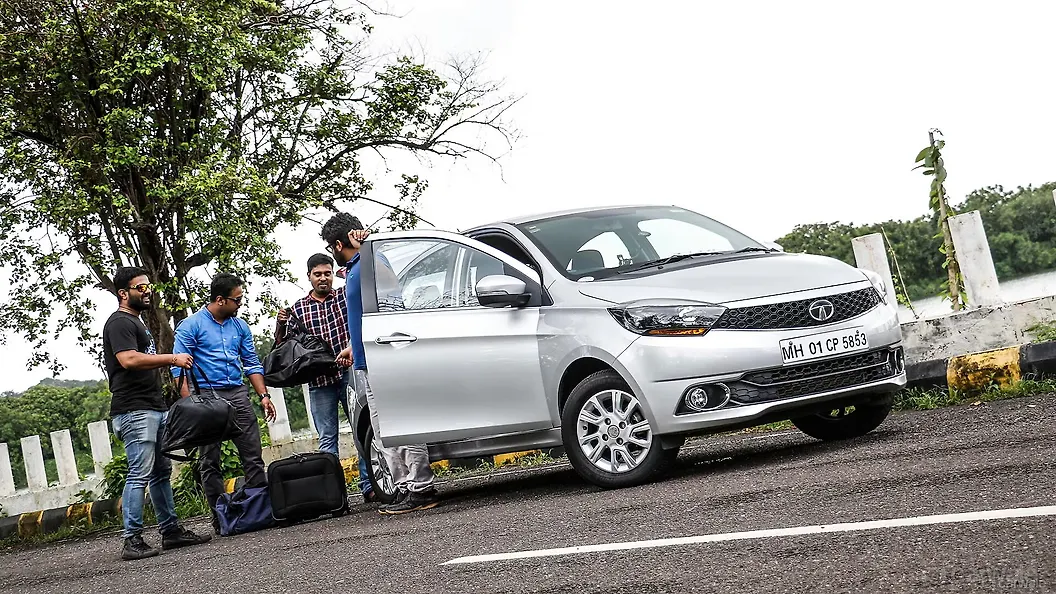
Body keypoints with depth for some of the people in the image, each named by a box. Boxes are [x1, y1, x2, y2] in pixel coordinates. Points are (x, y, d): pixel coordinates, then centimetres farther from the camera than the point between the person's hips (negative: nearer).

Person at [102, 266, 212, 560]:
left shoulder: (137, 322, 24)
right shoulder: (120, 322, -8)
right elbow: (129, 359, -22)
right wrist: (172, 358, -18)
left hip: (155, 408, 10)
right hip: (135, 411, -10)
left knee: (161, 472, 11)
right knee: (140, 474, -13)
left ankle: (170, 530, 15)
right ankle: (132, 540, -12)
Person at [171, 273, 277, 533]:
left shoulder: (240, 326, 13)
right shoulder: (191, 326, -3)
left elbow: (252, 363, 17)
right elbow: (179, 368, -7)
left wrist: (263, 395, 6)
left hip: (238, 394, 4)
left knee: (253, 455, 2)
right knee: (210, 461, 1)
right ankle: (219, 515, 6)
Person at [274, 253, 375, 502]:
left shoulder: (345, 295, 8)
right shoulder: (298, 308, 11)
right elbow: (284, 347, 12)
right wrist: (280, 327, -6)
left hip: (349, 375, -1)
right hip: (319, 382, 1)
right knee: (327, 439, 4)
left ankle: (368, 485, 2)